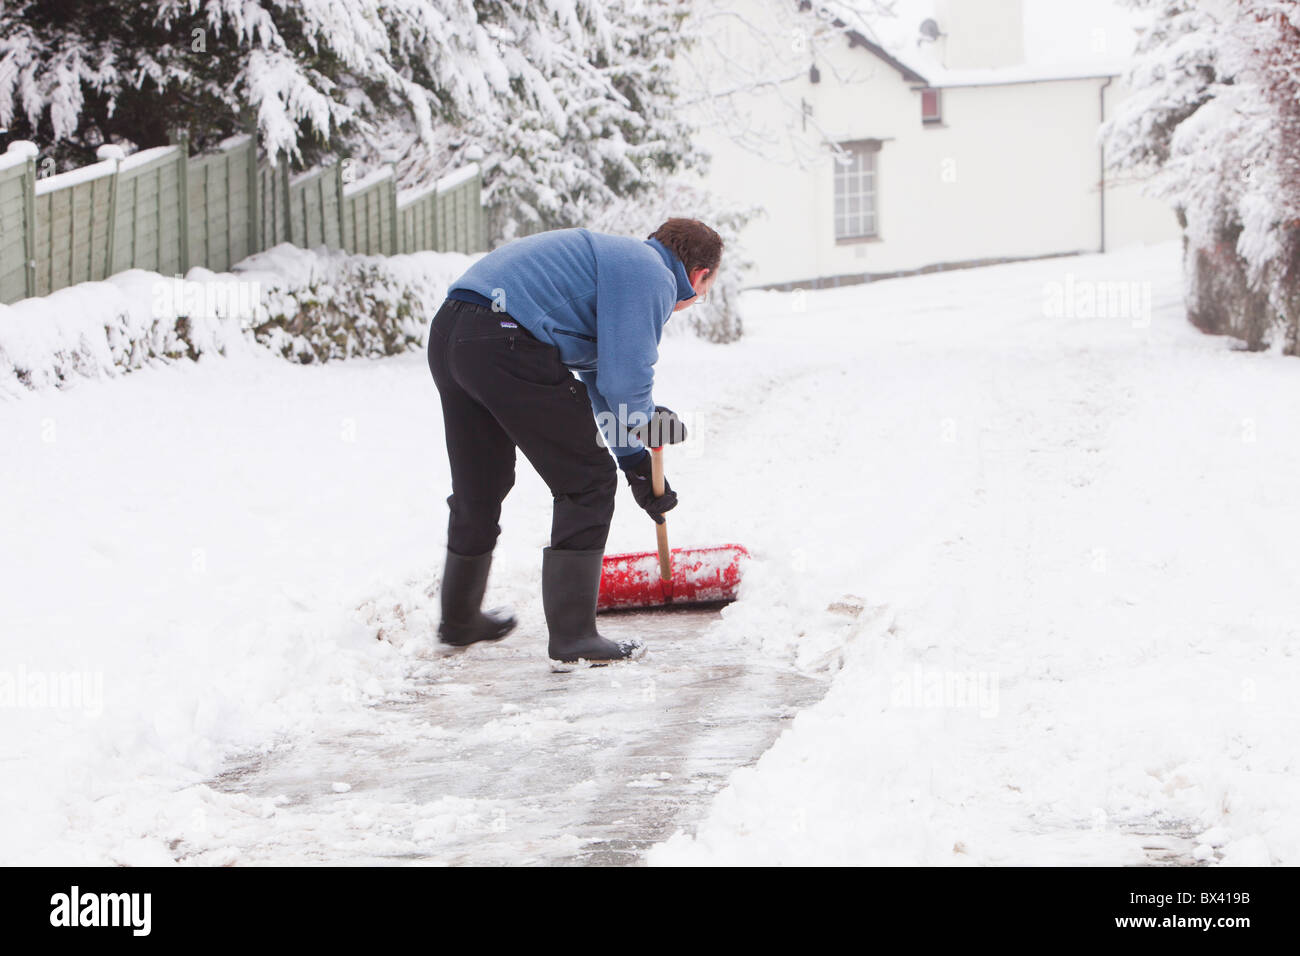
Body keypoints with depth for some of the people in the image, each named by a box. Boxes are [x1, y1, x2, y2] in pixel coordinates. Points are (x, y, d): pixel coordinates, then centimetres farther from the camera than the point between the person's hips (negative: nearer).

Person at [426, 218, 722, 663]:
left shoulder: (622, 259, 29)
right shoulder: (652, 277, -2)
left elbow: (600, 375, 35)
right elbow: (625, 380, -12)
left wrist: (637, 463, 37)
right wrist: (652, 423, 10)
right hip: (507, 343, -10)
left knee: (479, 488, 26)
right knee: (587, 483, 3)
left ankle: (459, 620, 42)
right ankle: (573, 635, 4)